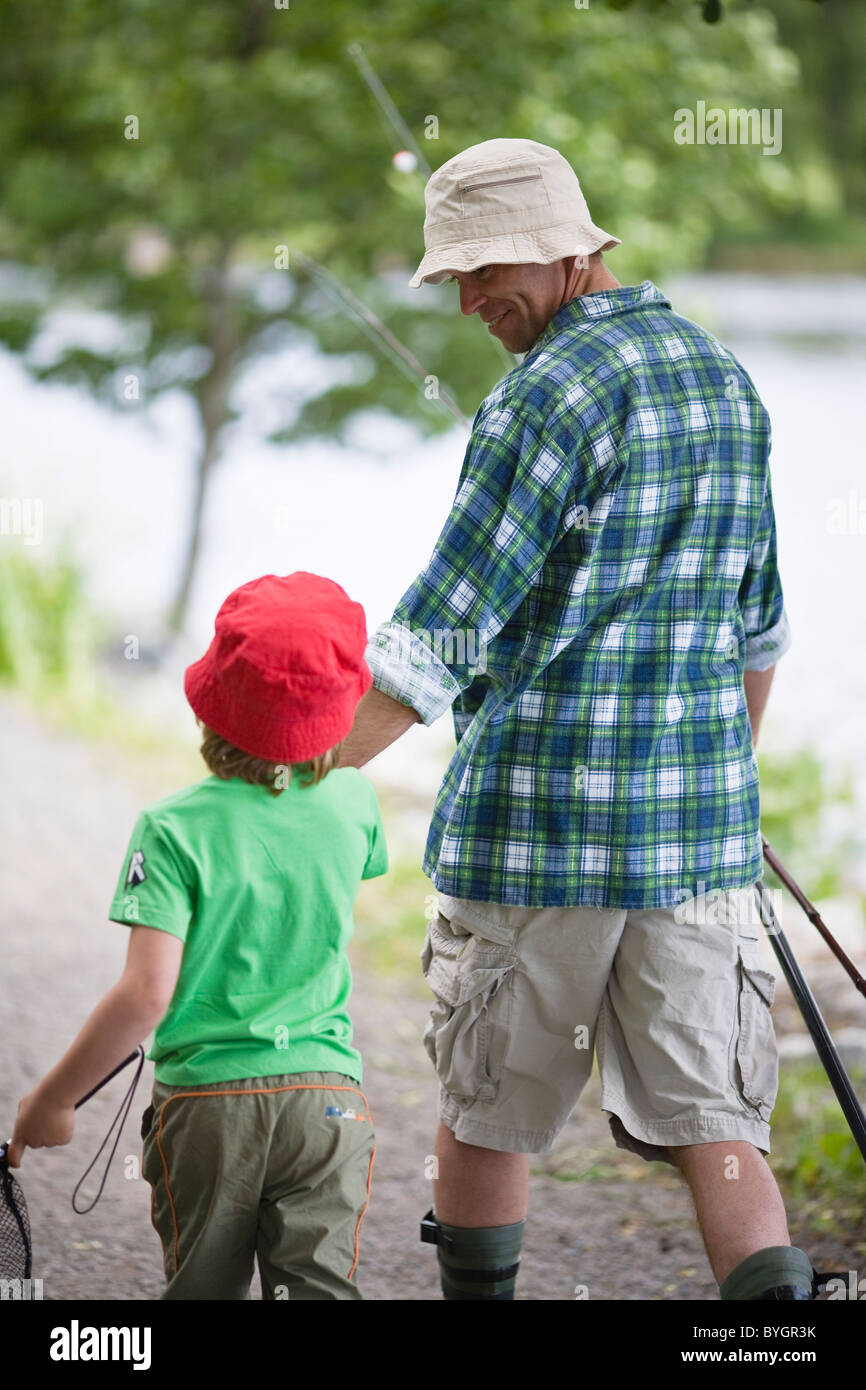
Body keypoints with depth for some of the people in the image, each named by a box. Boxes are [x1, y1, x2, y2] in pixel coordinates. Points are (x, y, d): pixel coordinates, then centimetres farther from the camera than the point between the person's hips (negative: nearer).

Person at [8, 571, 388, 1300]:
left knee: (205, 1289, 14)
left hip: (206, 1099, -2)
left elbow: (147, 994, -17)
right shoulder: (352, 801, 0)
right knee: (320, 1285, -1)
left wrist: (53, 1099, -7)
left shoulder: (175, 829, -11)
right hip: (327, 1096, 2)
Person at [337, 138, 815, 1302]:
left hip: (535, 826, -6)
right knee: (711, 1123, 3)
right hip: (699, 828, 6)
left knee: (485, 1116, 12)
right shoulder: (726, 378, 11)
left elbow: (440, 635, -17)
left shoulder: (549, 394, -12)